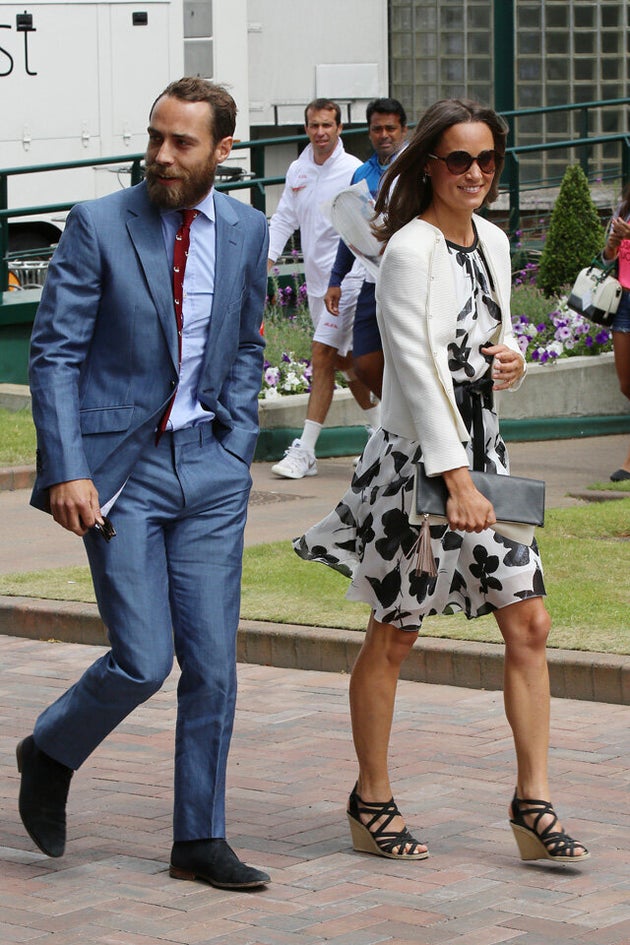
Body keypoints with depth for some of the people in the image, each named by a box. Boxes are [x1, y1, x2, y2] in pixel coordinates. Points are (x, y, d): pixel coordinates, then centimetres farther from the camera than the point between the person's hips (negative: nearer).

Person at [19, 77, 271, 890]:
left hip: (209, 466, 4)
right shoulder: (97, 226, -7)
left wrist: (237, 444, 8)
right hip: (119, 466, -4)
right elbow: (54, 353, -8)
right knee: (142, 661, -8)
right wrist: (66, 472, -16)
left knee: (212, 662, 2)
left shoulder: (245, 231, 5)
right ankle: (50, 752, 22)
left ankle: (199, 839, 13)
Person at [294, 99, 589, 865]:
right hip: (416, 456, -7)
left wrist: (510, 359, -1)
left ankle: (532, 801, 6)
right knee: (393, 635, 3)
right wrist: (455, 479, -24)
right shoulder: (411, 248, -14)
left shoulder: (493, 242, 10)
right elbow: (417, 367, -19)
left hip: (480, 450, 8)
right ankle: (371, 802, 16)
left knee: (528, 621, 1)